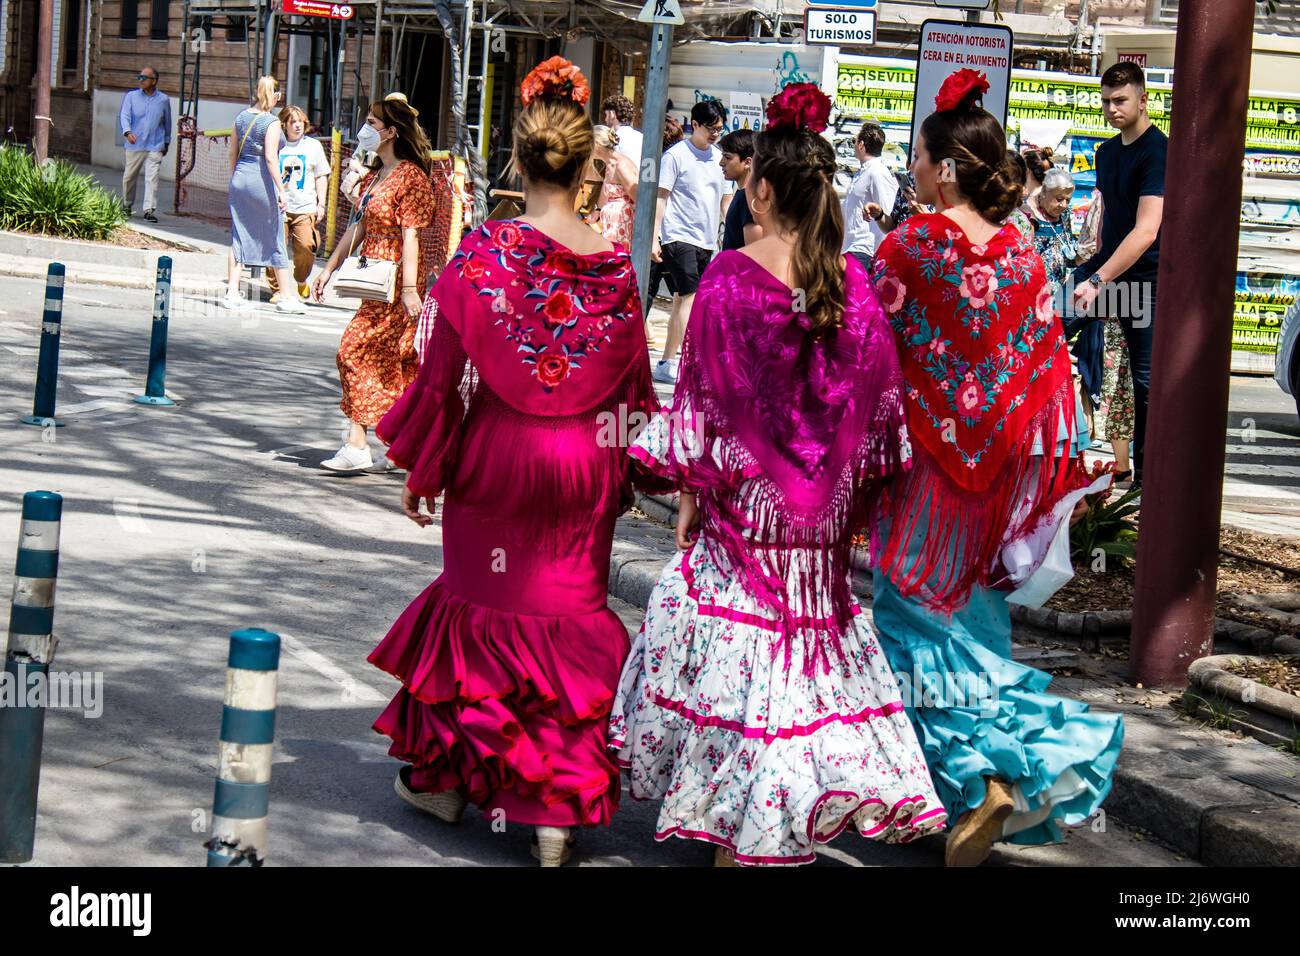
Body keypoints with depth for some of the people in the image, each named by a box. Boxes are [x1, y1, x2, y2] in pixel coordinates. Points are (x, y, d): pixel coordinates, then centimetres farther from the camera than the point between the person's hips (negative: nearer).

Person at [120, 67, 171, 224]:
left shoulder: (163, 99, 7)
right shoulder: (131, 96, 5)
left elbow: (167, 122, 18)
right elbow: (124, 116, -6)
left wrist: (166, 142, 23)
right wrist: (127, 132, -25)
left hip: (155, 147, -1)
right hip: (134, 146, 1)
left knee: (152, 178, -13)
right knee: (129, 177, 10)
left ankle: (149, 210, -15)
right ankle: (127, 206, 29)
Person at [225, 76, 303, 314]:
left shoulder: (241, 117, 7)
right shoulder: (271, 122, -11)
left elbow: (233, 153, 12)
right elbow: (270, 157, -17)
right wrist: (281, 190, -17)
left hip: (240, 178, 6)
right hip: (262, 179, -6)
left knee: (238, 237, 9)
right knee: (276, 239, 2)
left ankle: (232, 292, 6)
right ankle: (287, 296, 7)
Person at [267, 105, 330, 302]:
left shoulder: (313, 145, 10)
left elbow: (321, 176, 13)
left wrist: (321, 204, 5)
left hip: (305, 207, 0)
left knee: (306, 246, -11)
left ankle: (301, 281, 17)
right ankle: (277, 289, 4)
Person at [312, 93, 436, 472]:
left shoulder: (411, 177, -12)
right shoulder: (374, 177, 16)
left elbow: (410, 236, -19)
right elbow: (358, 227, 23)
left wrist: (409, 289, -24)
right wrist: (329, 269, 24)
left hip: (396, 279, -9)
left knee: (357, 349, -10)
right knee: (398, 360, 9)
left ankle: (357, 446, -7)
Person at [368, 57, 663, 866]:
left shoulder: (483, 254, -12)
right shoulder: (615, 264, -5)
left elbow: (445, 373, -8)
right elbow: (632, 384, 3)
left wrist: (422, 469, 2)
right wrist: (625, 469, 16)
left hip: (496, 456, -1)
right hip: (584, 466, 1)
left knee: (483, 600, 15)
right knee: (573, 619, 9)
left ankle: (451, 776, 26)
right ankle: (560, 807, 9)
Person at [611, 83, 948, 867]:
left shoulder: (730, 278, -12)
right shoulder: (852, 282, -1)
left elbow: (701, 399, -9)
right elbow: (876, 399, 3)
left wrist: (689, 493, -1)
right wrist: (851, 489, 12)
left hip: (746, 498, -4)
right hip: (825, 506, 4)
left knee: (741, 627, 4)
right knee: (816, 622, 15)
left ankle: (739, 827, 6)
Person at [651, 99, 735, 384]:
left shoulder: (719, 158, 13)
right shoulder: (676, 155, -5)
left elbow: (726, 200, 20)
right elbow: (661, 197, -6)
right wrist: (654, 238, -12)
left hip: (707, 241, 6)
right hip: (678, 236, -6)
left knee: (681, 301, 11)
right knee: (690, 297, -16)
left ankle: (667, 364, 17)